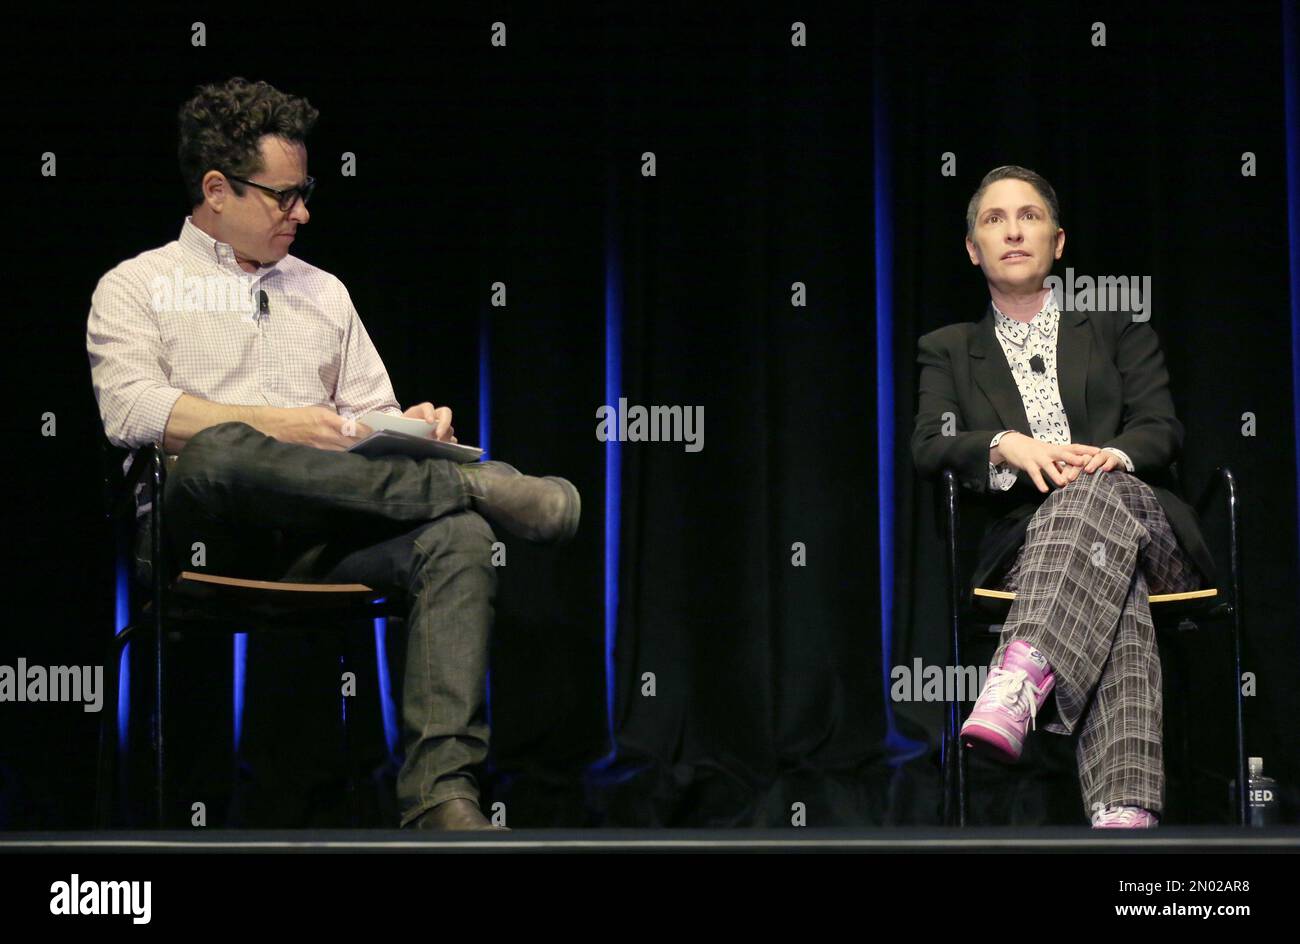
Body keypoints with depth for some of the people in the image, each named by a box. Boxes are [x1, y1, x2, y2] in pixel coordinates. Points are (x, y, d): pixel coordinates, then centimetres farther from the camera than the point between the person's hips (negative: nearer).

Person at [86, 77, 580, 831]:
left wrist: (412, 429, 2)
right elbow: (131, 410, -5)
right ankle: (475, 484, -28)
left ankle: (441, 789, -44)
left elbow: (371, 416, 27)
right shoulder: (137, 287, 13)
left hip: (323, 537, 4)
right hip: (208, 531, -4)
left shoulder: (323, 292, 29)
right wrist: (275, 423, -13)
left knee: (458, 536, -29)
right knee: (221, 454, -41)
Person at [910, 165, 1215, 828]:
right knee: (1106, 584, -41)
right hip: (1025, 542, -1)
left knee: (1098, 496, -41)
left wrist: (1109, 459, -16)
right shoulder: (948, 350, 25)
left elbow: (1161, 431, 10)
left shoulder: (1118, 333, 25)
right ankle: (1124, 811, -65)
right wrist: (1008, 445, -16)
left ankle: (1021, 678, -67)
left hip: (1139, 518, 1)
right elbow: (928, 447, 7)